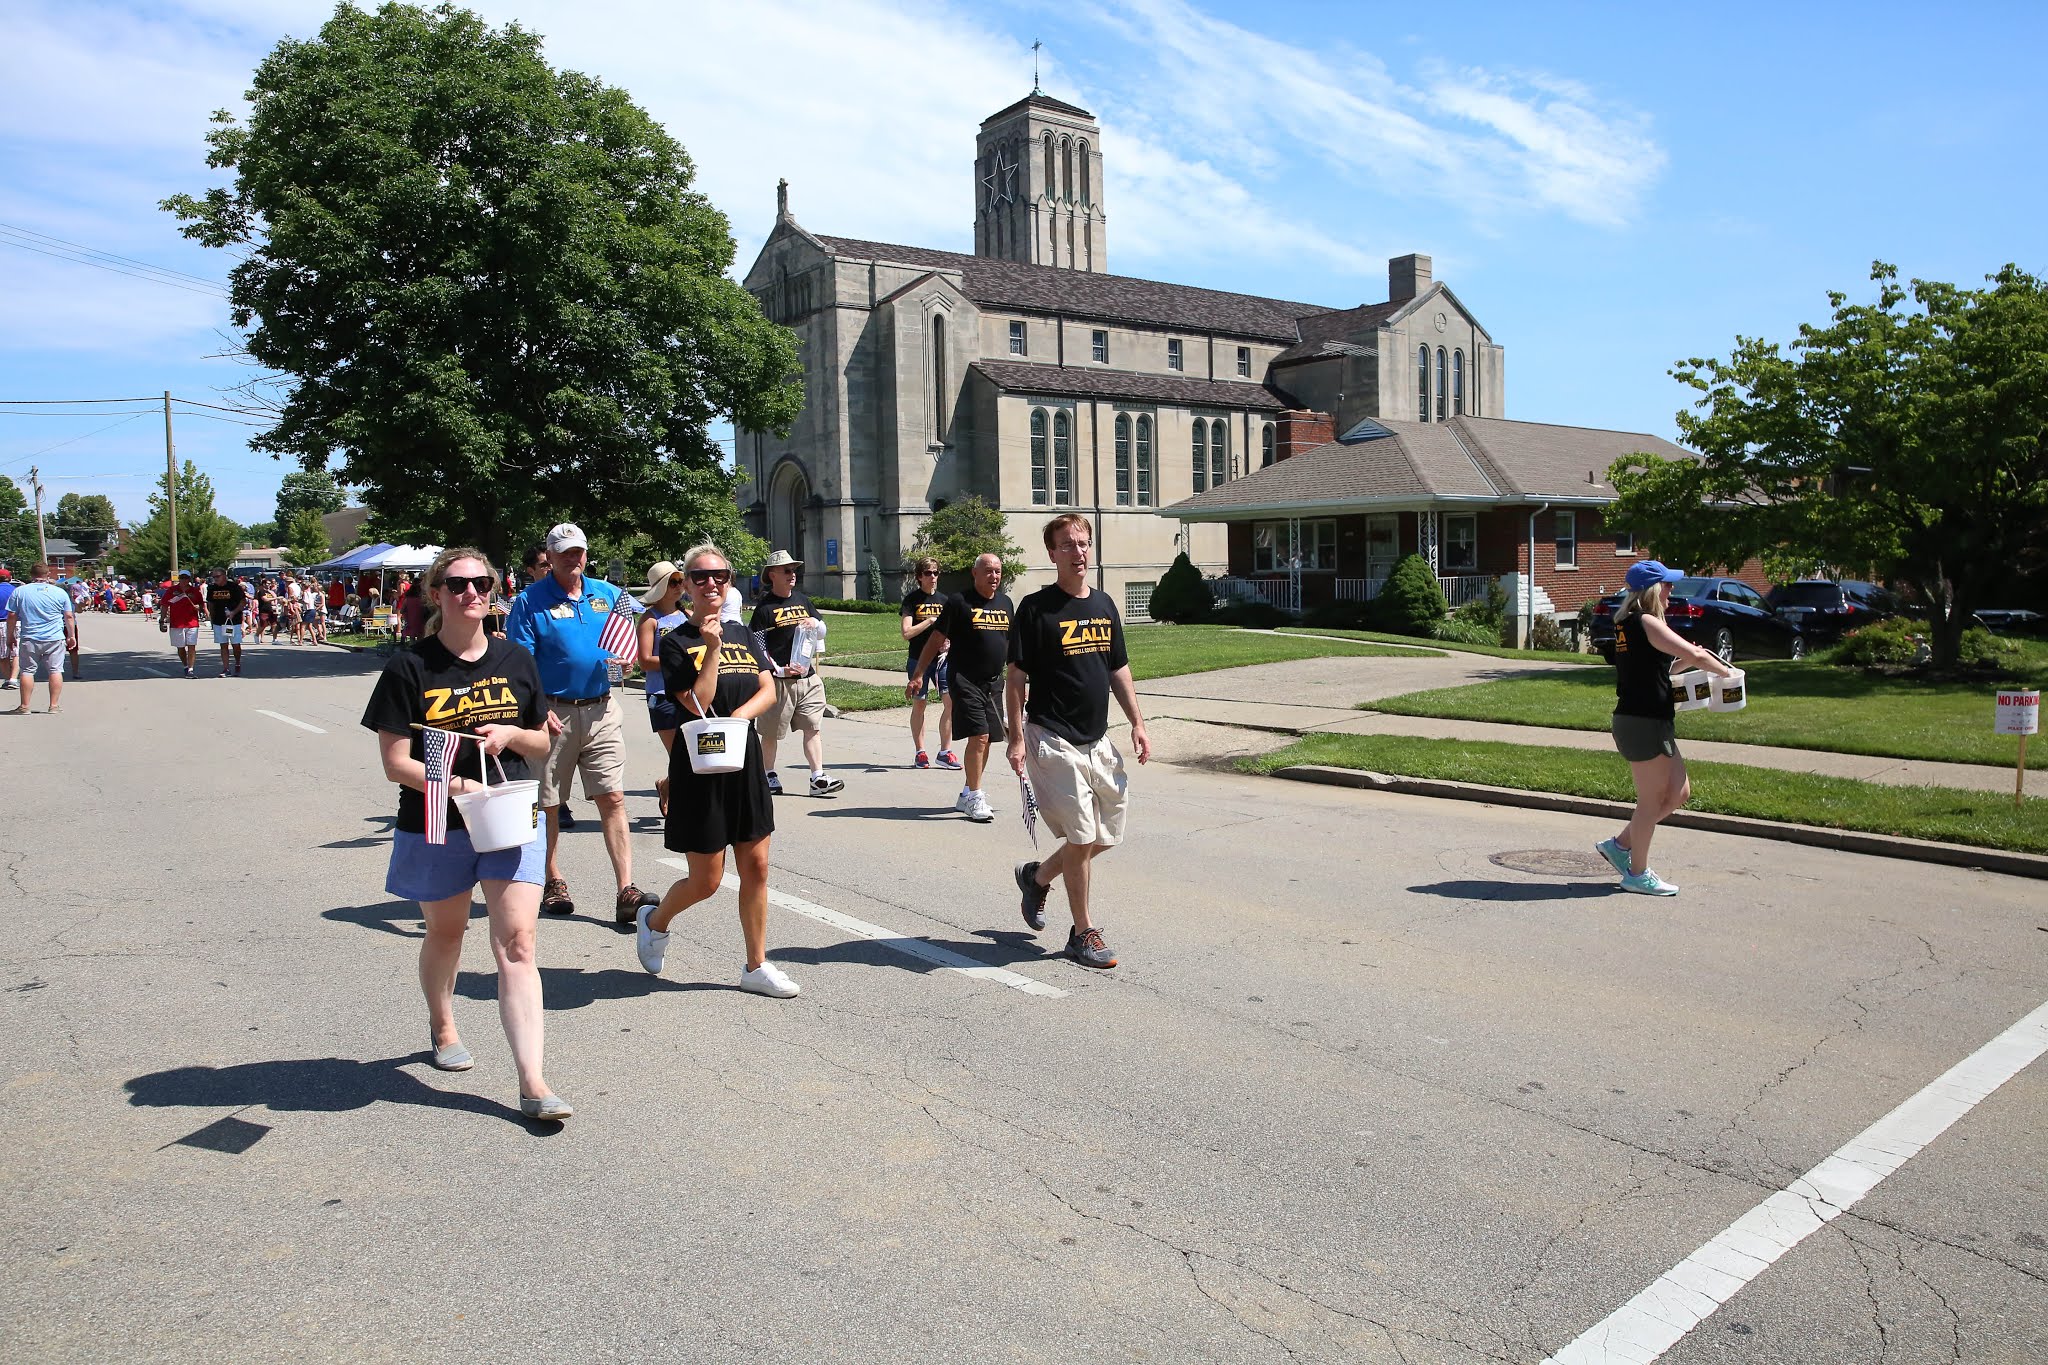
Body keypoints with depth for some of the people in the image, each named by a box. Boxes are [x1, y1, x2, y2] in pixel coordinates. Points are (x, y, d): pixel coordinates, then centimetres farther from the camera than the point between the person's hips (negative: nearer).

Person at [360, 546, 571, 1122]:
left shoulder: (515, 662, 3)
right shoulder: (410, 668, -7)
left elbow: (543, 745, 11)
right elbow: (395, 762, -11)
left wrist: (512, 734, -11)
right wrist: (454, 785, -26)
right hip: (436, 826, -1)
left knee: (517, 944, -8)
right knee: (445, 933, 20)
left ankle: (532, 1083, -10)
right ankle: (442, 1027, 49)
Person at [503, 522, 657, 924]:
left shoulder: (606, 594, 12)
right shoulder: (530, 602, -2)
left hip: (601, 709, 3)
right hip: (553, 713, -3)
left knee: (612, 799, -4)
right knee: (546, 803, 9)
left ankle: (626, 893, -7)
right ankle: (553, 883, 27)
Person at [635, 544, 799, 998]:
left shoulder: (744, 635, 10)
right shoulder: (676, 642, -7)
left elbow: (769, 691, 3)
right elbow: (698, 704, -16)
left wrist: (740, 716, -15)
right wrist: (713, 648, -20)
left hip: (745, 761, 5)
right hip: (700, 766, -5)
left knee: (756, 868, 6)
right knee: (705, 880, 1)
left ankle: (757, 966, 17)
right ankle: (655, 920, 31)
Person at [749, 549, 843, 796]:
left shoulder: (802, 600, 14)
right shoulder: (764, 607, -5)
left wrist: (813, 623, -1)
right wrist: (779, 670, -19)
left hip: (808, 677, 5)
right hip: (779, 680, -5)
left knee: (813, 728, 0)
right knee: (771, 732, 6)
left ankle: (818, 777, 1)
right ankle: (768, 776, 21)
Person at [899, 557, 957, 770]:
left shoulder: (943, 600, 11)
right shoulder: (911, 599, -1)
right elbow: (907, 633, -10)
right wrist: (931, 621, -12)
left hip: (941, 659, 3)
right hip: (918, 659, -3)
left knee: (951, 701, -8)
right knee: (918, 704, 4)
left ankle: (945, 752, 1)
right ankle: (920, 753, 15)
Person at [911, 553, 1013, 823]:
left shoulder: (1005, 602, 11)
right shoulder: (959, 602, -6)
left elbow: (1011, 642, 21)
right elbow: (936, 639, -4)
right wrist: (918, 674, -7)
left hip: (994, 682, 6)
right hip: (965, 680, -6)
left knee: (986, 739, 8)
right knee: (979, 735, -14)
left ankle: (968, 796, 21)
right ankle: (974, 798, -5)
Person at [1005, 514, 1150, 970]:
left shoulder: (1104, 605, 11)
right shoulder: (1036, 608, -8)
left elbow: (1119, 670, 18)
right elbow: (1016, 678, -8)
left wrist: (1137, 723, 11)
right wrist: (1016, 738, -13)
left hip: (1097, 740, 7)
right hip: (1053, 740, -7)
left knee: (1107, 836, 12)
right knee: (1082, 837, -5)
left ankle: (1037, 876, 35)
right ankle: (1084, 934, 10)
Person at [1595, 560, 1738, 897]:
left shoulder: (1628, 623, 13)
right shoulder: (1646, 623, -15)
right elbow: (1696, 656, -18)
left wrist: (1686, 659, 9)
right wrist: (1725, 671, 1)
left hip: (1654, 722, 9)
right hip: (1643, 723, -9)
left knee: (1679, 792, 15)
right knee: (1651, 800, 2)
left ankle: (1620, 844, 22)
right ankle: (1637, 874, 13)